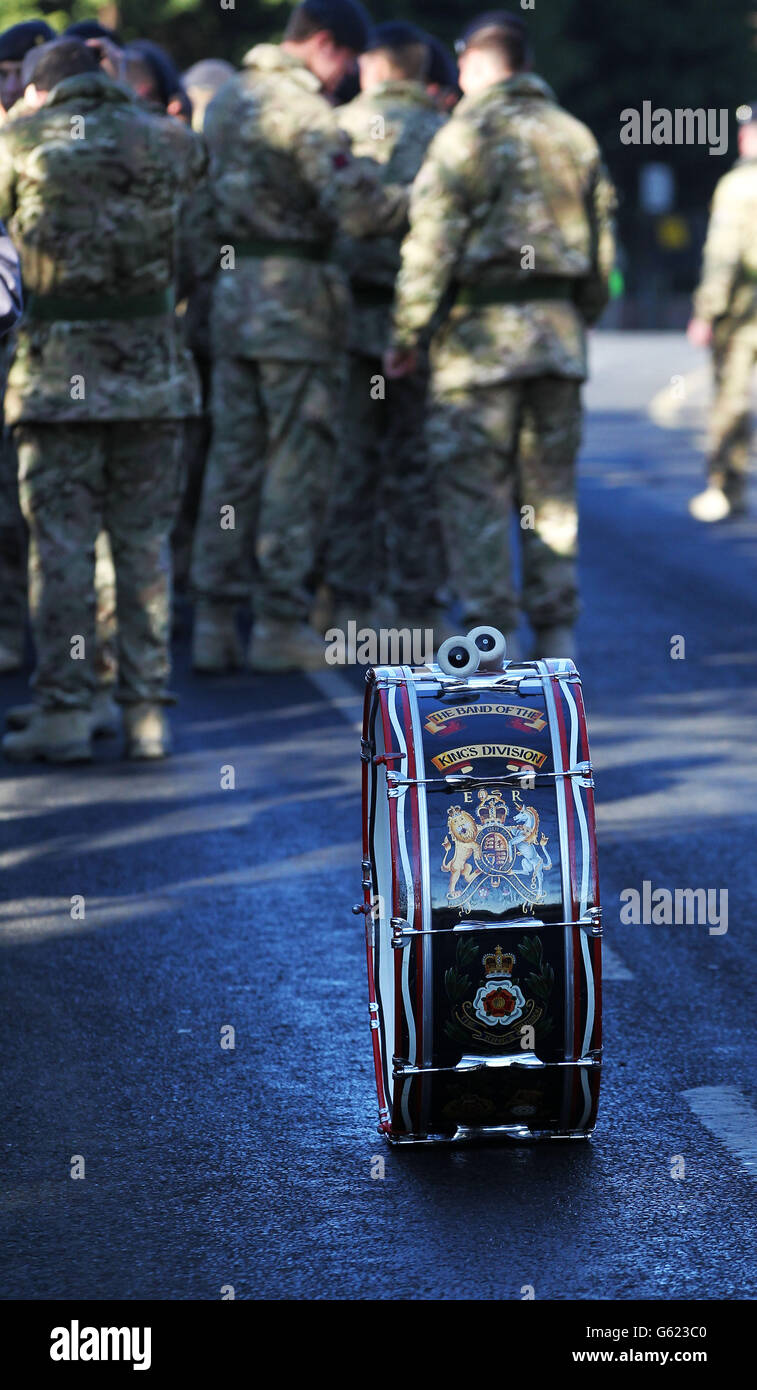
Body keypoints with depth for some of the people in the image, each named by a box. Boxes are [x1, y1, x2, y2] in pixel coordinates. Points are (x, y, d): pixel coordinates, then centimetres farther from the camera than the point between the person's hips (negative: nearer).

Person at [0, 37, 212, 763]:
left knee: (61, 542, 2)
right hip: (150, 365, 2)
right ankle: (148, 714, 7)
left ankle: (64, 713, 0)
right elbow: (194, 259, 8)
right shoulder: (171, 143, 7)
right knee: (145, 542, 8)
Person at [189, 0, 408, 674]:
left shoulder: (227, 100, 13)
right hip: (293, 294, -8)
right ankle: (281, 624, 1)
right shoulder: (303, 108, -14)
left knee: (233, 455, 10)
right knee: (297, 464, -1)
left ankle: (214, 620, 10)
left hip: (231, 291, 8)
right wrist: (418, 201, -10)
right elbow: (354, 202, -22)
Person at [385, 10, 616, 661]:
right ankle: (557, 632, 11)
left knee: (474, 485, -1)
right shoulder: (576, 137, 12)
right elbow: (602, 245, 14)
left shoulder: (466, 134, -7)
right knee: (552, 485, 11)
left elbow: (431, 244, -10)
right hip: (559, 328, 6)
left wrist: (408, 333, -4)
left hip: (484, 329, -6)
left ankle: (488, 629, -3)